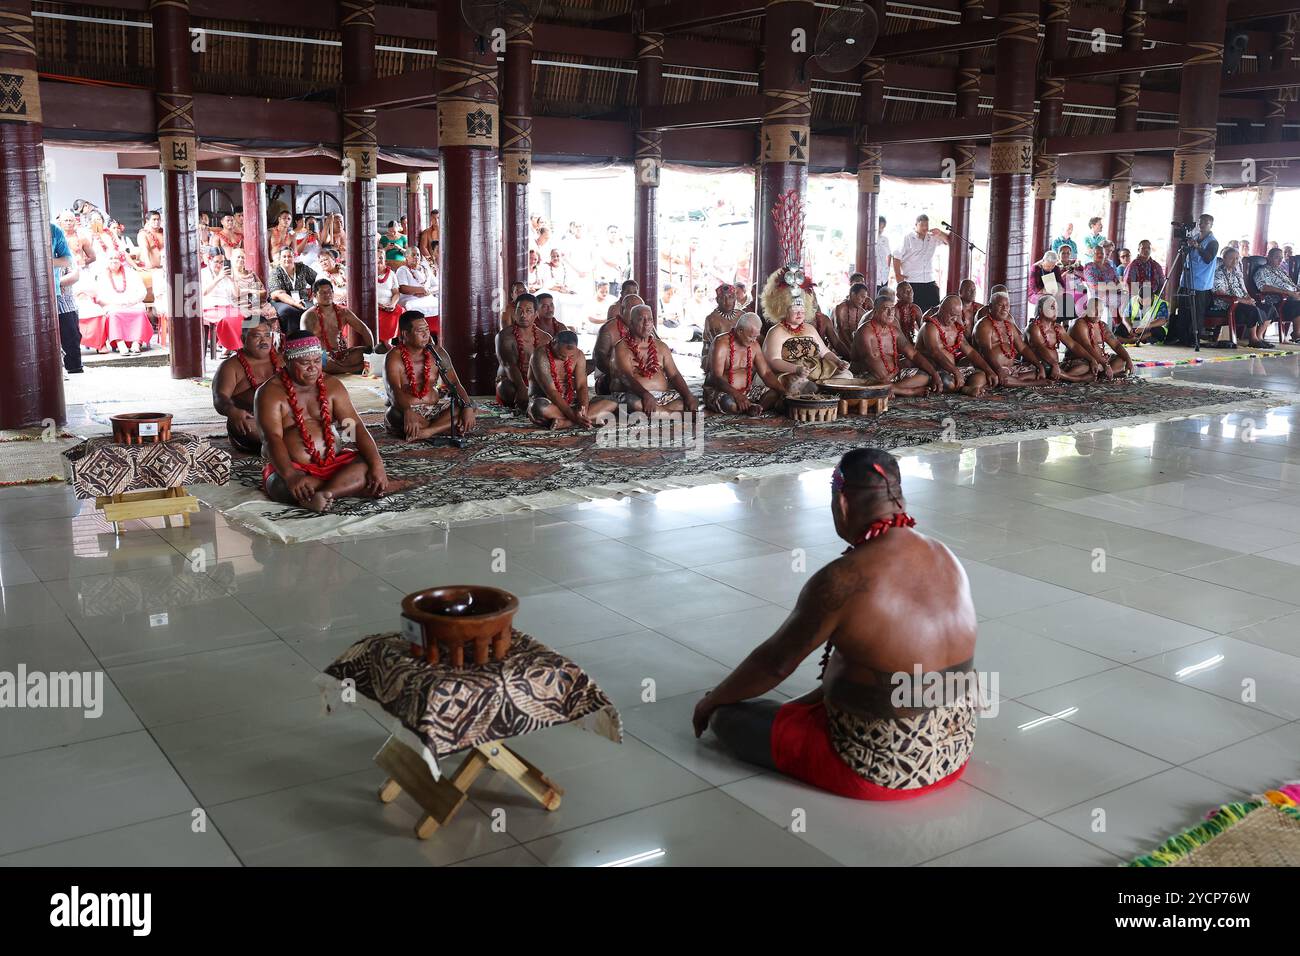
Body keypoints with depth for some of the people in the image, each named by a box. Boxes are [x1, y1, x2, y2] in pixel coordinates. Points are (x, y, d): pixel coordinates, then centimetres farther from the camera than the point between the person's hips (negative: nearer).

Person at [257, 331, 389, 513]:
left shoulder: (331, 385, 7)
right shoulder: (270, 392, -6)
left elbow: (356, 427, -1)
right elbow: (273, 438, -20)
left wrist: (377, 465, -18)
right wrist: (290, 475, -39)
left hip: (332, 462, 4)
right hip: (290, 467, -4)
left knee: (367, 465, -23)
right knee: (289, 488, -37)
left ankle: (320, 495, -37)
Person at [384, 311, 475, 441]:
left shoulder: (437, 352, 4)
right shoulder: (395, 358, -11)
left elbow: (454, 384, 1)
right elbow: (394, 391, -27)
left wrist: (468, 407, -19)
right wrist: (407, 411, -49)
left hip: (434, 408, 5)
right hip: (406, 410, -4)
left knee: (468, 407, -18)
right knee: (397, 416, -38)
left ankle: (425, 432, -31)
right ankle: (445, 426, -22)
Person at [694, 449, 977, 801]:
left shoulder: (844, 580, -23)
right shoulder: (945, 559, 0)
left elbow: (775, 662, -11)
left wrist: (712, 701, 8)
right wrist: (818, 696, 23)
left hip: (880, 770, -8)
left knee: (730, 716, 6)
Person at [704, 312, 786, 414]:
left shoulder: (754, 345, 5)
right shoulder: (722, 343, -16)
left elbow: (766, 373, 6)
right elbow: (716, 377, -26)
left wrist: (780, 389, -13)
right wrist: (736, 394, -41)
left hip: (746, 390, 6)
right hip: (719, 391, -6)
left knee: (774, 394, -13)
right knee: (730, 404, -39)